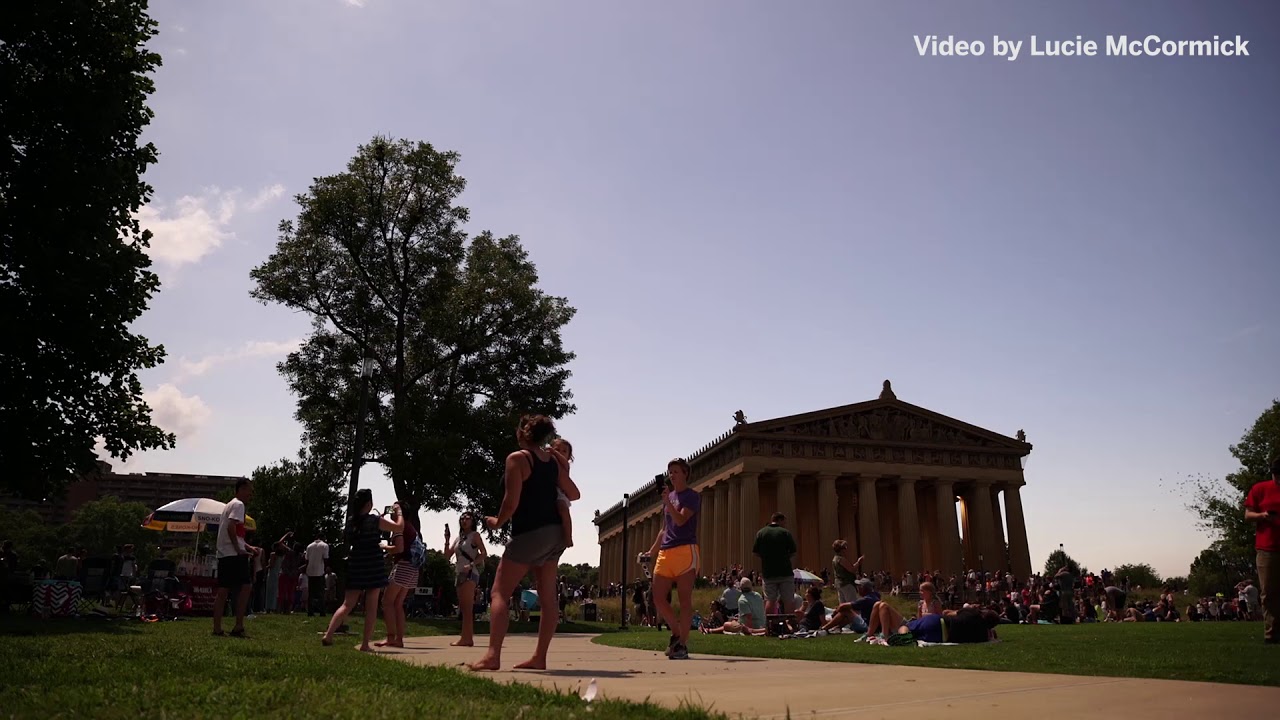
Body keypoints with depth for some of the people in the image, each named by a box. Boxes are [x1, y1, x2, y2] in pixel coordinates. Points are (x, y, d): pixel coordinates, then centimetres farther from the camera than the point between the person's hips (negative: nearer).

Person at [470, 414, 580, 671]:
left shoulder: (517, 458, -8)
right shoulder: (553, 460, 11)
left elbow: (512, 501, -15)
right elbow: (574, 494, 13)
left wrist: (497, 521, 2)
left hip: (529, 534, -7)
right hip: (555, 532, 7)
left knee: (500, 592, -3)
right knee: (547, 597, 8)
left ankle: (492, 655, -12)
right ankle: (539, 657, 10)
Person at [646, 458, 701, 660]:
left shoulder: (691, 496, -1)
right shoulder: (669, 496, 21)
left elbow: (680, 520, -16)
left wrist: (667, 500, -26)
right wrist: (652, 552, 20)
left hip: (685, 550, -7)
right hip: (665, 552, 7)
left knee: (684, 599, -5)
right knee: (658, 598, 3)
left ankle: (682, 645, -2)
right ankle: (677, 633, 19)